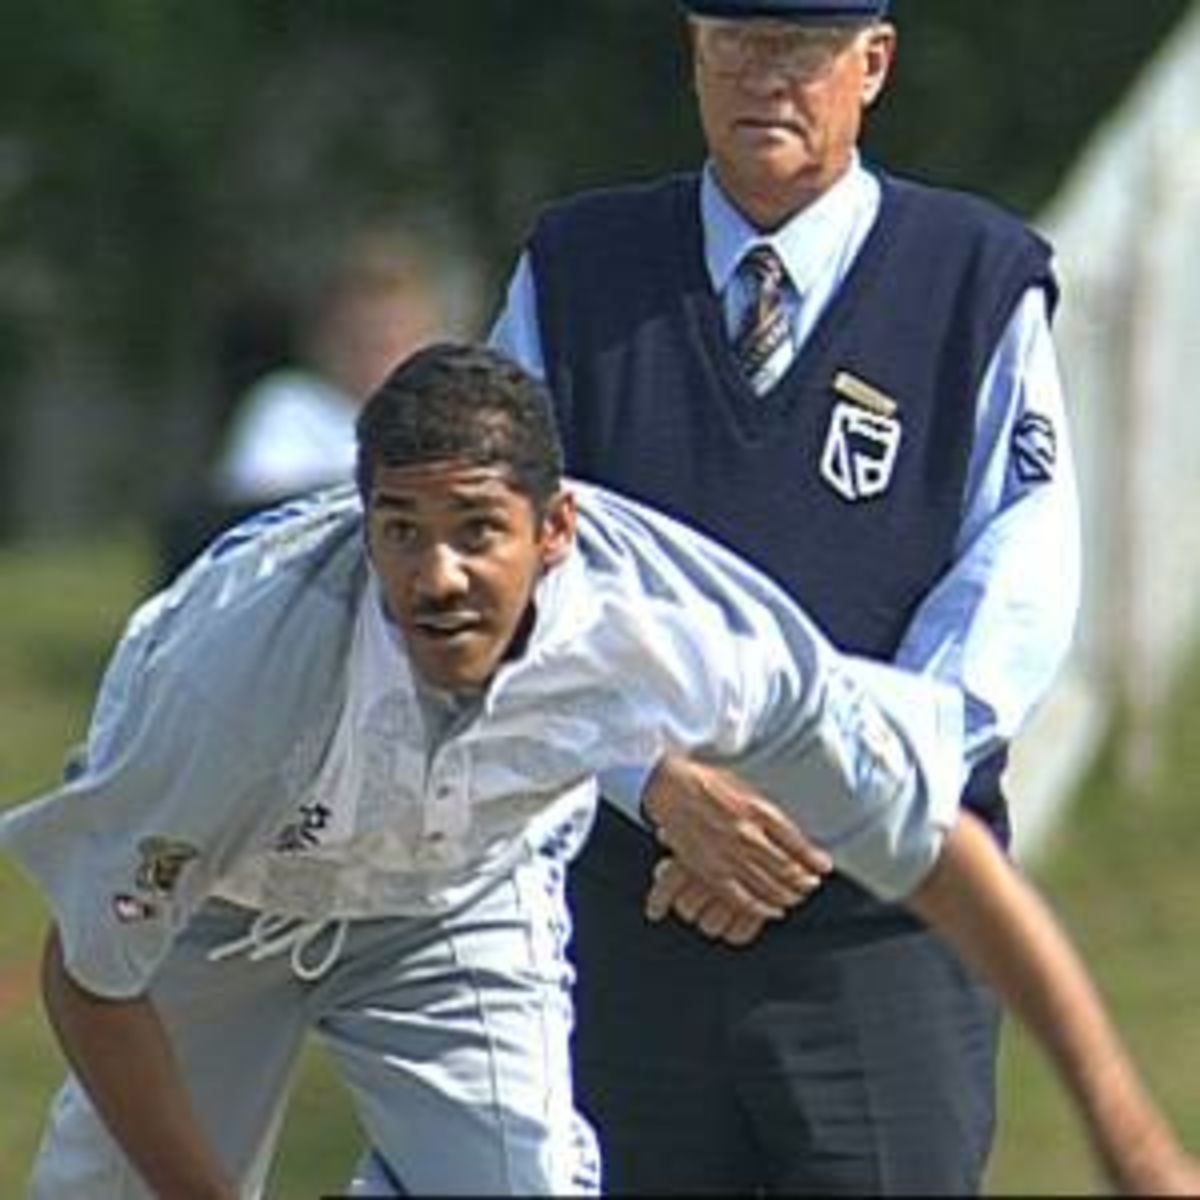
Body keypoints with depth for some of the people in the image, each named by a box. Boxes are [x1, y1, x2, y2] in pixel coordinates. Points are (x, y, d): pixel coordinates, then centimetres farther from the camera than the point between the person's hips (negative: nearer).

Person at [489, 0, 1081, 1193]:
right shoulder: (575, 269, 9)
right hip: (620, 897, 2)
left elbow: (1015, 600, -5)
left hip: (886, 924, -2)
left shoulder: (980, 280, 3)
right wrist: (660, 775, -15)